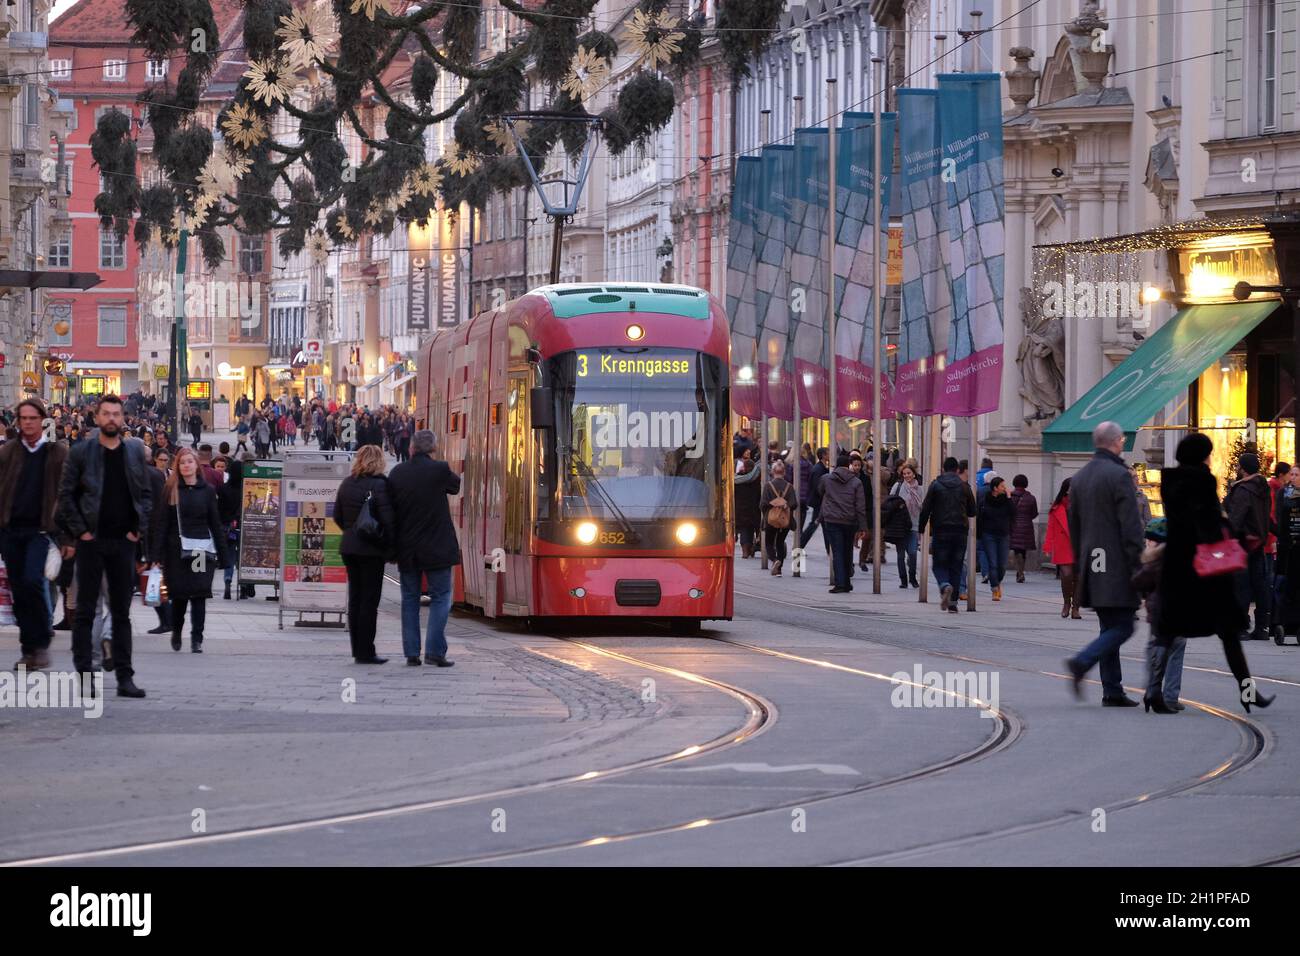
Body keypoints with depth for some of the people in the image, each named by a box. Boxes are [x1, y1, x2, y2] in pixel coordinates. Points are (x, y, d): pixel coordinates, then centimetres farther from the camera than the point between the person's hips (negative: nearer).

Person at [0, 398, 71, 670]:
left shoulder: (58, 453, 2)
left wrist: (67, 537, -5)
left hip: (40, 528, -4)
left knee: (33, 581, -19)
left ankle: (42, 644, -4)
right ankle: (29, 650, 12)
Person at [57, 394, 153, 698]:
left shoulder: (134, 451, 8)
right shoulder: (81, 453, -1)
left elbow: (145, 493, 11)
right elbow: (66, 495, -1)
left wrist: (138, 529, 1)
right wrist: (80, 530, -8)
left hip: (123, 541, 3)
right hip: (92, 541, -3)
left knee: (122, 612, 5)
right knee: (85, 611, 1)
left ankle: (125, 677, 7)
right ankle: (84, 675, 3)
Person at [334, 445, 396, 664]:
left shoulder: (347, 484, 6)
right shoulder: (379, 485, -13)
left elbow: (337, 516, 12)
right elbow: (388, 520, -16)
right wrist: (391, 547, -7)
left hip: (349, 547, 6)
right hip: (372, 549, -6)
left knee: (355, 598, 12)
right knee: (369, 600, -1)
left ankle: (358, 650, 15)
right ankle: (366, 652, -1)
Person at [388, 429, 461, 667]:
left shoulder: (397, 473, -1)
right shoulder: (440, 470, -12)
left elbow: (389, 510, 3)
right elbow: (455, 485, 9)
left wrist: (394, 545, 11)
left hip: (407, 549, 3)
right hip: (436, 548, -3)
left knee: (410, 600, 11)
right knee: (440, 598, 5)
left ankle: (412, 653, 9)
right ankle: (434, 650, -5)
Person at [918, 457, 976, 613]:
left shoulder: (935, 485, -1)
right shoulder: (964, 486, 4)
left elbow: (925, 509, -3)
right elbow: (972, 511, 9)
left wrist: (921, 529, 6)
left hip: (941, 531, -2)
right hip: (960, 532, 2)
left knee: (939, 565, 5)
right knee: (956, 566, 8)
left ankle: (945, 586, -26)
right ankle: (953, 602, 4)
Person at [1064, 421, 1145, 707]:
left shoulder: (1079, 478, 13)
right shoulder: (1119, 475, -12)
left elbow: (1074, 525, 19)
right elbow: (1130, 525, -16)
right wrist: (1137, 564, -13)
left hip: (1092, 565, 8)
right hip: (1116, 564, -8)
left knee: (1110, 627, 12)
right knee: (1123, 626, -4)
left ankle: (1112, 691, 10)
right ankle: (1082, 662, -21)